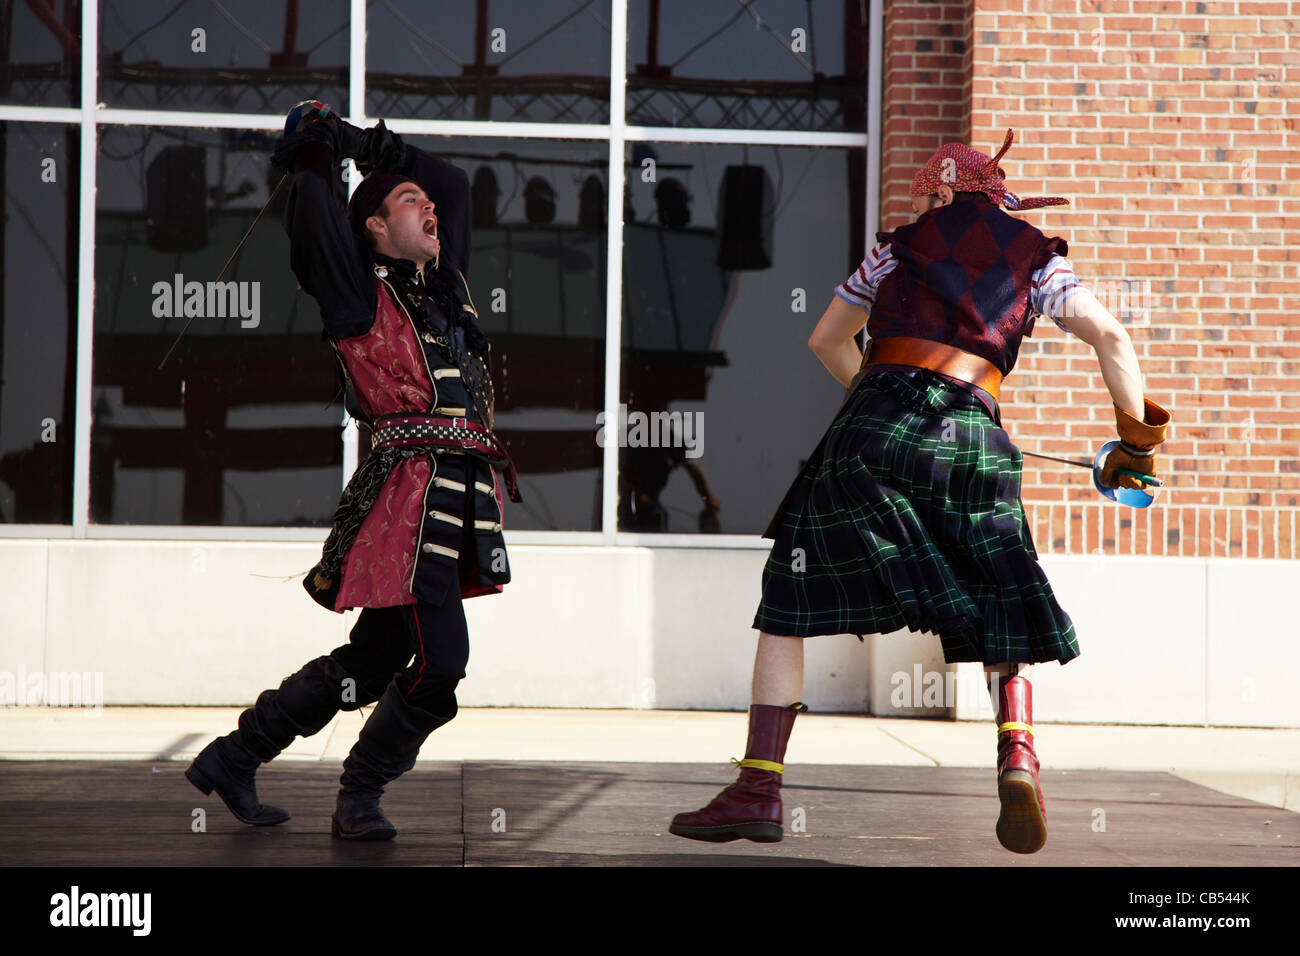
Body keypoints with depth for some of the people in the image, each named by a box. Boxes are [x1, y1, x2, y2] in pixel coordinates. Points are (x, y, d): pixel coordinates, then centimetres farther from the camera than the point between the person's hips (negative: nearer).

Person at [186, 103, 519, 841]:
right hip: (411, 495, -8)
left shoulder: (445, 282, 21)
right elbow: (315, 212, -13)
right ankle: (362, 794, 8)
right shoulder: (362, 294, 0)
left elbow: (456, 185, 32)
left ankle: (233, 758, 23)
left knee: (374, 657, 11)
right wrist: (319, 151, 6)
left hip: (461, 502, 8)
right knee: (438, 663, -13)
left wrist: (374, 145, 27)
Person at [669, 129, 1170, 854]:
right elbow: (1112, 338, 4)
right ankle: (1017, 753, -13)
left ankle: (759, 789, -1)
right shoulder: (1038, 259, 19)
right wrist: (1139, 439, 13)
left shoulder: (901, 246, 22)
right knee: (999, 615, 15)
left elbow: (827, 340, 35)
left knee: (789, 604, 6)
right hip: (976, 436, 1)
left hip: (880, 422, -1)